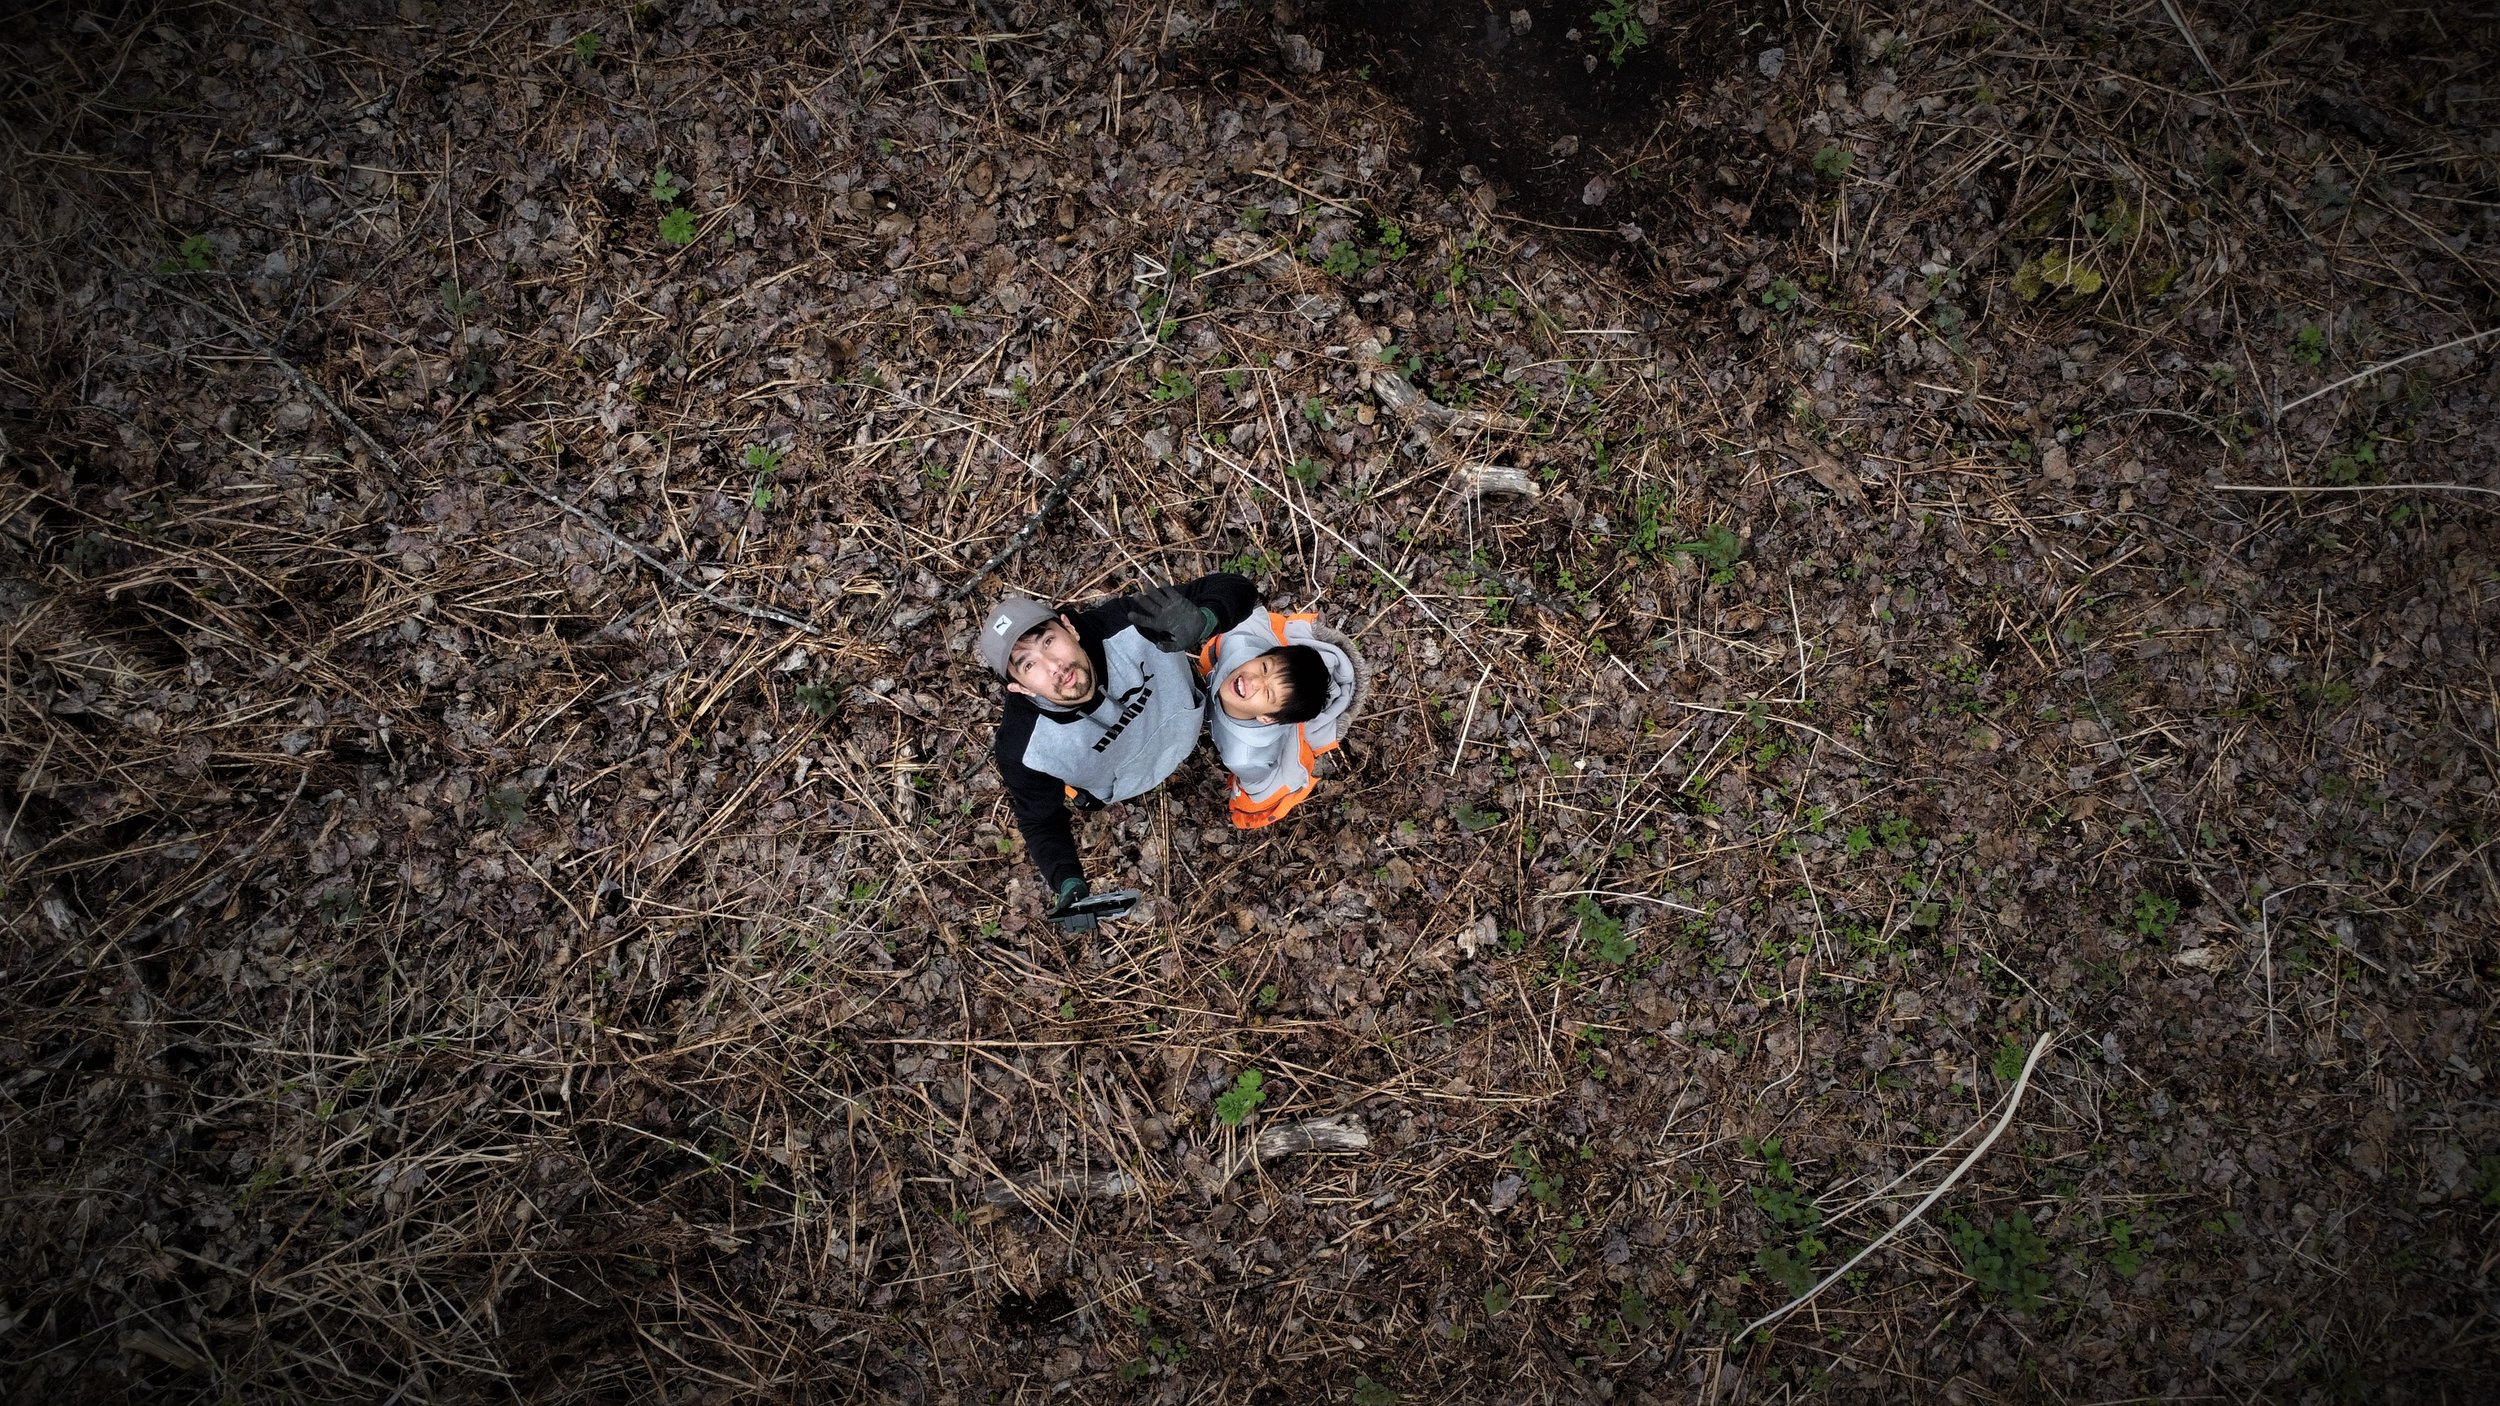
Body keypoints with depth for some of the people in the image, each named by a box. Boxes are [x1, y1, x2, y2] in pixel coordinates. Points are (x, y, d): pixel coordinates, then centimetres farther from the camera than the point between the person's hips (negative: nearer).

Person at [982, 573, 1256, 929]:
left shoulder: (1124, 625, -45)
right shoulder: (1023, 749, -42)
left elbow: (1234, 589, -38)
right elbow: (1040, 822, -21)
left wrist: (1201, 622, -61)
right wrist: (1068, 884, -40)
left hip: (1185, 722, 1)